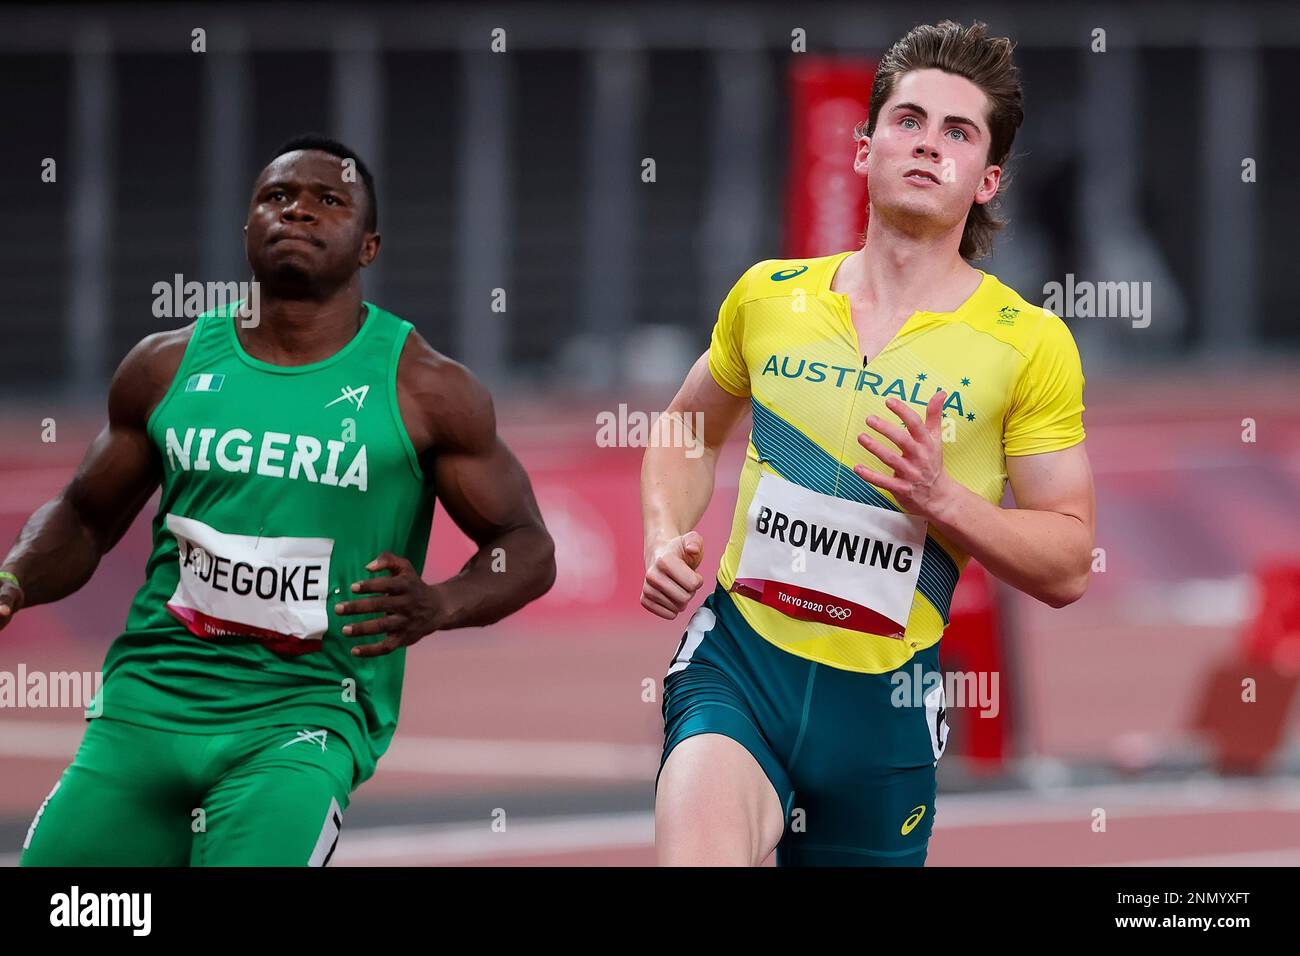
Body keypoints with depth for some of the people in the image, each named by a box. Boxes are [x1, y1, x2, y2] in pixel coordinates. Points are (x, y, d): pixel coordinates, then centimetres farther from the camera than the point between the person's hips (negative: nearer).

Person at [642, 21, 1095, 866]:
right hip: (738, 660, 0)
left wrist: (942, 499, -17)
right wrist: (666, 538, 5)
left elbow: (1068, 566, -1)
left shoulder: (1030, 343, -2)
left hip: (884, 698, 1)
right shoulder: (769, 295, 6)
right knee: (699, 851, -32)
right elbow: (689, 431, 25)